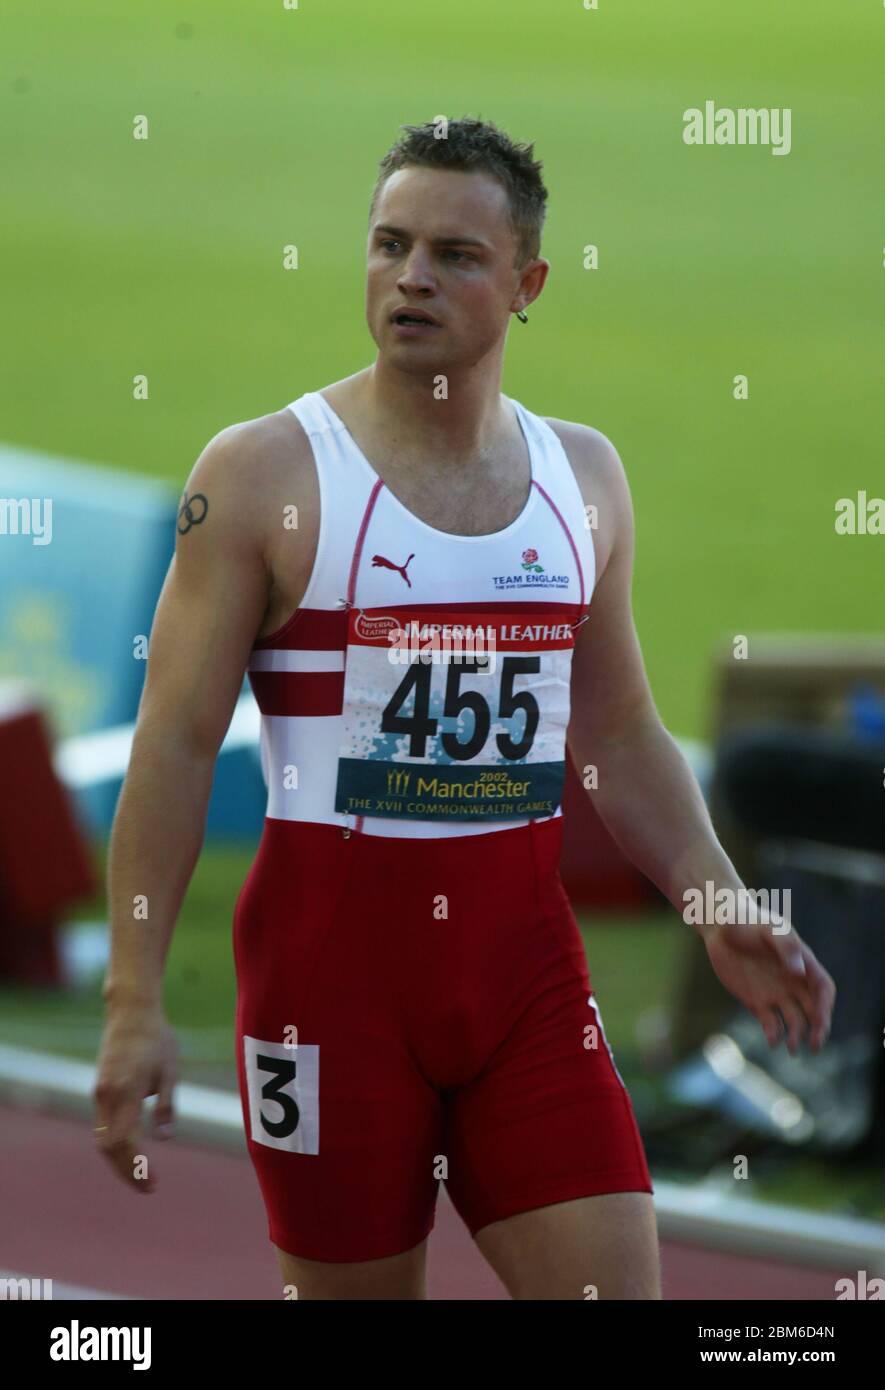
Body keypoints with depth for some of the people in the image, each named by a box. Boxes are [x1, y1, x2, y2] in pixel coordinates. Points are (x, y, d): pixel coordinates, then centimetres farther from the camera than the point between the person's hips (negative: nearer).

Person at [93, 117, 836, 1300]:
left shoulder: (583, 473, 9)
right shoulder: (262, 472, -5)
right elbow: (176, 746, -6)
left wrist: (718, 906, 3)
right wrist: (136, 1001, -13)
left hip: (525, 948, 4)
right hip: (331, 945, -4)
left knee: (618, 1285, -5)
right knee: (354, 1283, 3)